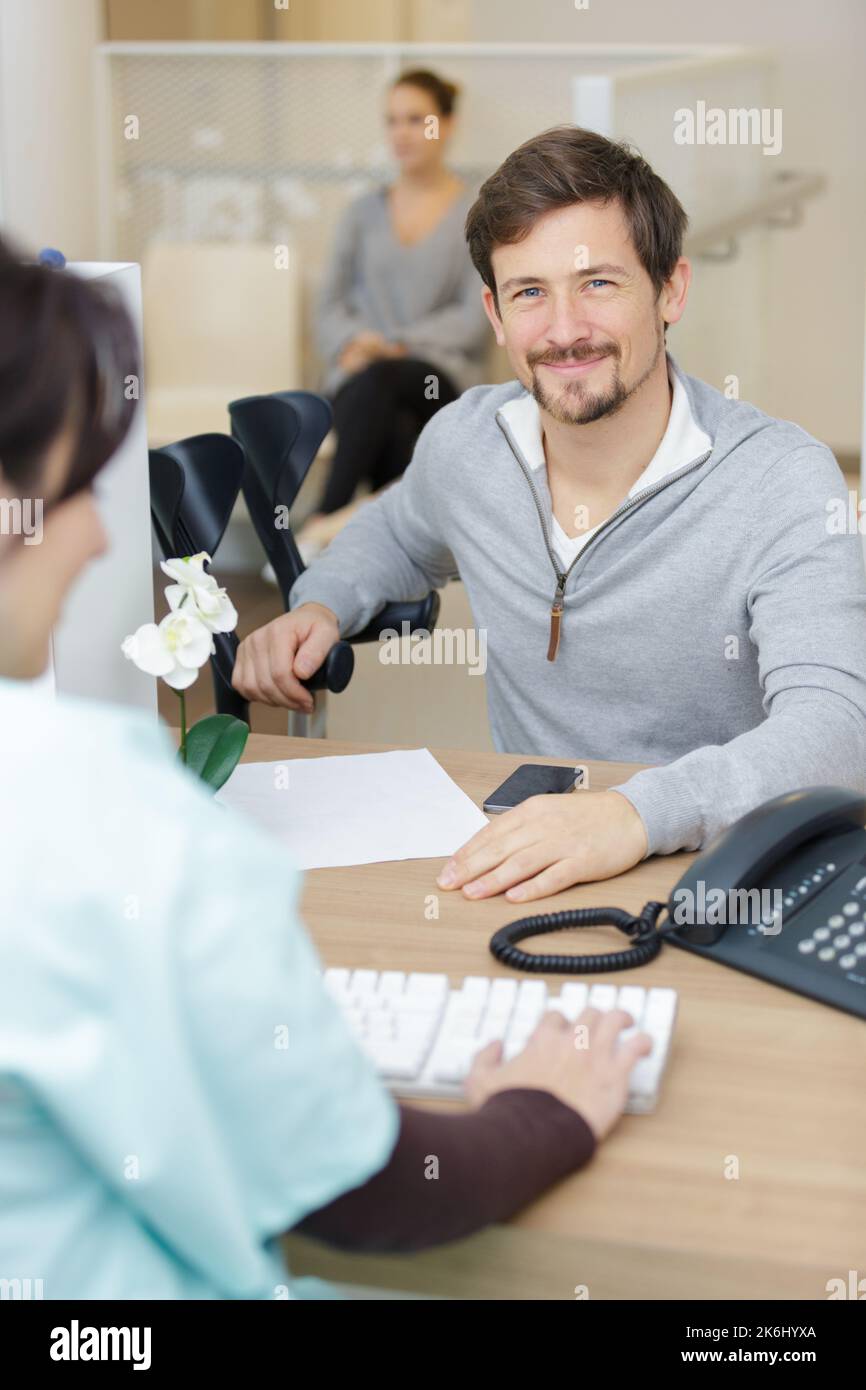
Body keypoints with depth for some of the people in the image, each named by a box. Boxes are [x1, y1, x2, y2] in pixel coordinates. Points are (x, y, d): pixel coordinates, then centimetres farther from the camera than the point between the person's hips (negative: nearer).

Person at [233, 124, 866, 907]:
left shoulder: (782, 483, -15)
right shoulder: (462, 443, 1)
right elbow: (400, 532, 26)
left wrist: (637, 814, -45)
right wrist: (320, 605, 5)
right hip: (516, 866, 4)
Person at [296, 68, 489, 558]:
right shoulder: (364, 211, 20)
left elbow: (475, 318, -2)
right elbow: (331, 303, 16)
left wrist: (395, 345, -13)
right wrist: (351, 344, -7)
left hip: (442, 376, -2)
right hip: (362, 378, 2)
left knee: (378, 378, -38)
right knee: (395, 432, -35)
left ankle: (322, 523, -41)